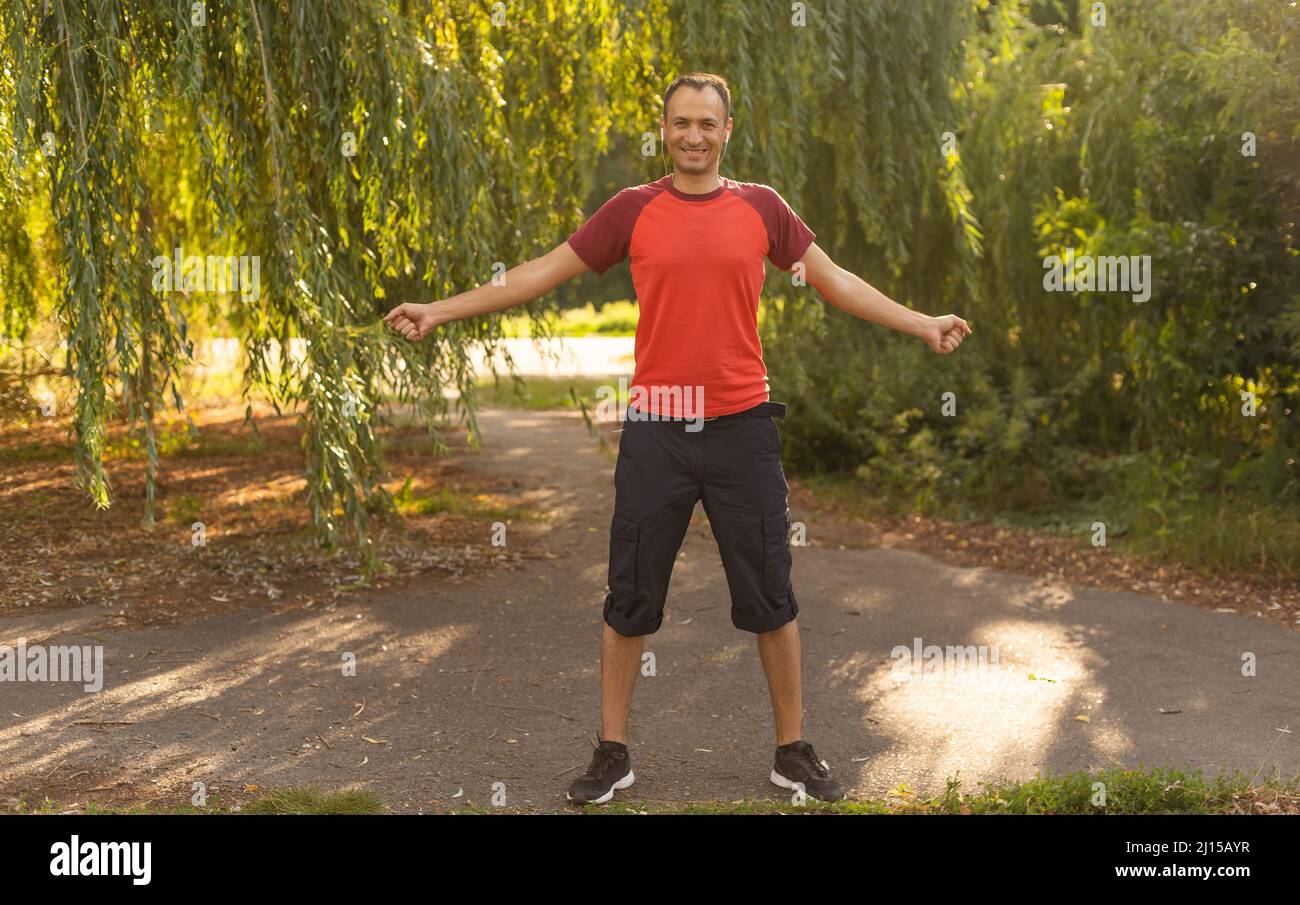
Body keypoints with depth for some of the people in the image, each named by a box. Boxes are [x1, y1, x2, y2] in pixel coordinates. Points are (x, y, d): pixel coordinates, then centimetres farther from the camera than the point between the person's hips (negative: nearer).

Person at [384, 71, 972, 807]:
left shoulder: (761, 206, 4)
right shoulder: (634, 210, 3)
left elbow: (834, 281, 10)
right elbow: (542, 273, 6)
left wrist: (922, 324, 4)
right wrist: (441, 310, 3)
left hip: (742, 428, 0)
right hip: (655, 429, 0)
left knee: (771, 595, 7)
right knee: (630, 598, 6)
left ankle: (793, 751, 20)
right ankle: (613, 754, 20)